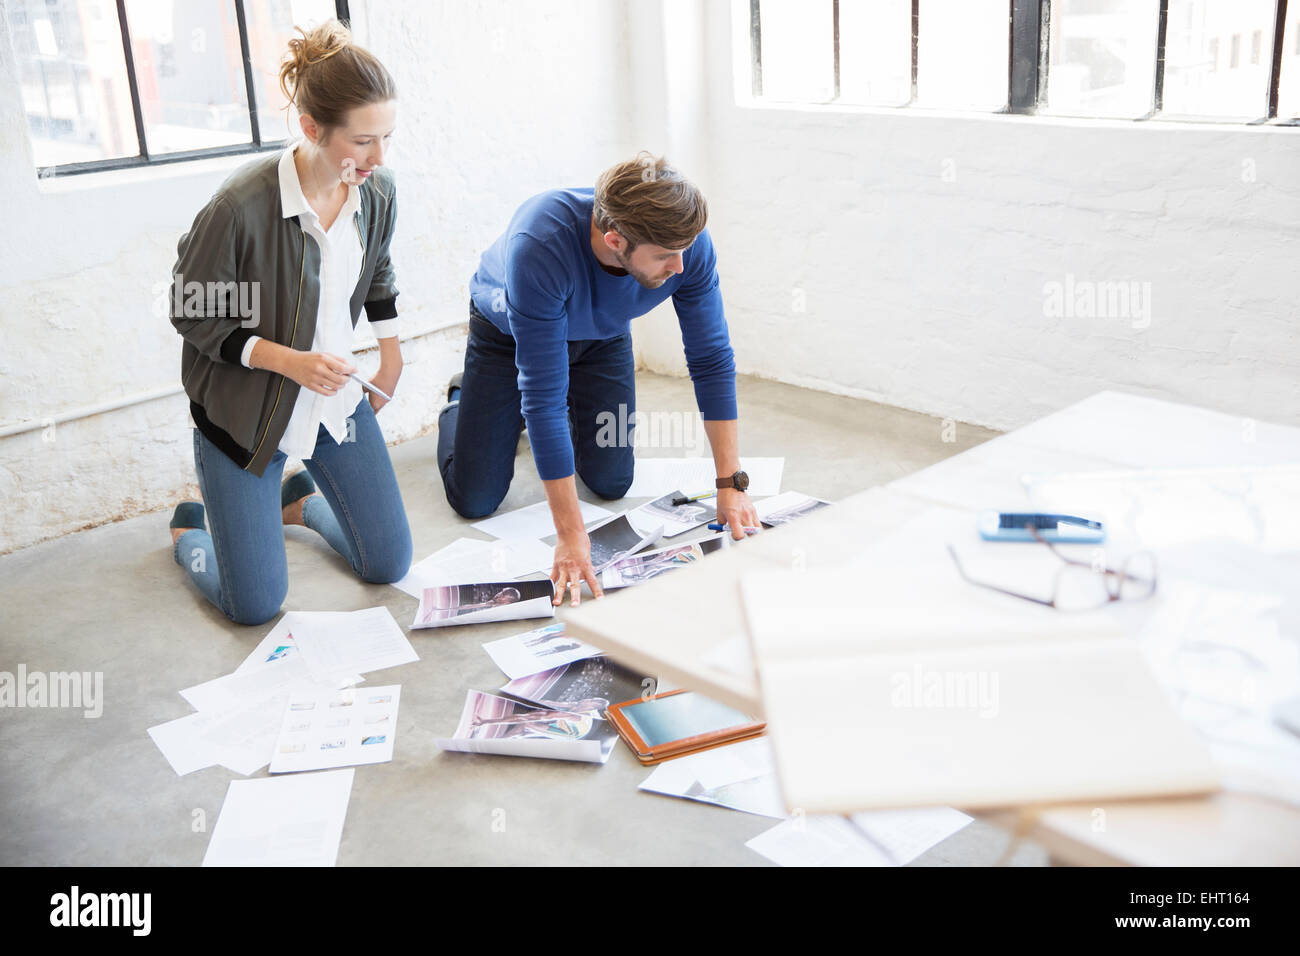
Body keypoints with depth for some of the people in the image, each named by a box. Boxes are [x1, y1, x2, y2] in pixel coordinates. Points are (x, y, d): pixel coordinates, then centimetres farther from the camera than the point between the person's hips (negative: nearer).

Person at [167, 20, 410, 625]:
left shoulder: (378, 193, -8)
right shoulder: (241, 206, -27)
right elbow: (192, 315, -16)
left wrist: (391, 348, 17)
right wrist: (288, 360, -24)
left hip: (337, 396, 5)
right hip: (247, 410, -5)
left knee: (388, 565, 7)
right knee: (255, 605, -3)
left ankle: (298, 501, 37)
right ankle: (188, 531, 31)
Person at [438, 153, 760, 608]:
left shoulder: (685, 239, -33)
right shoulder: (538, 246, -46)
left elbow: (712, 360, -23)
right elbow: (545, 395, -42)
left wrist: (731, 484, -26)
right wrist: (570, 533, -41)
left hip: (602, 336, 3)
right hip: (507, 332, -3)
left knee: (611, 483, 1)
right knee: (475, 498, -4)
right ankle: (460, 401, 27)